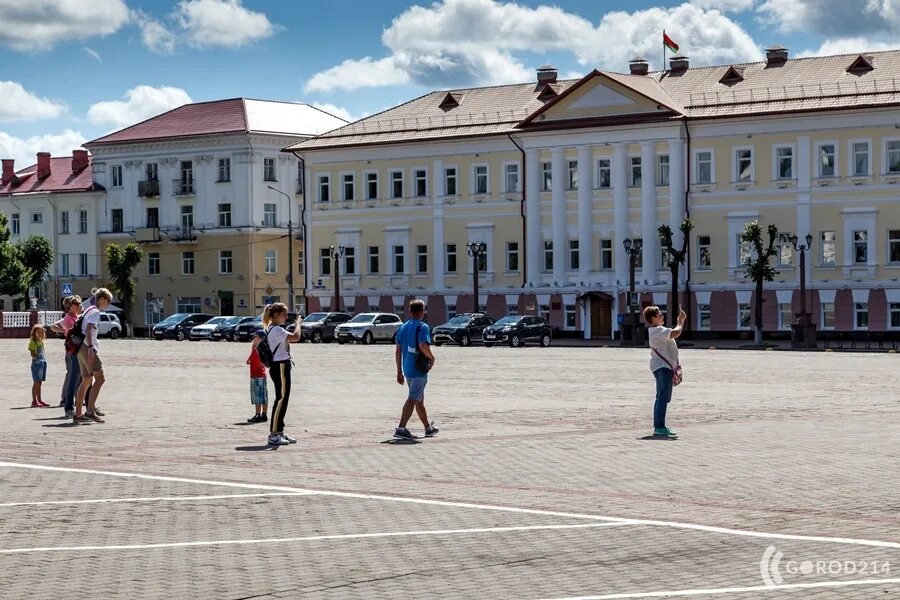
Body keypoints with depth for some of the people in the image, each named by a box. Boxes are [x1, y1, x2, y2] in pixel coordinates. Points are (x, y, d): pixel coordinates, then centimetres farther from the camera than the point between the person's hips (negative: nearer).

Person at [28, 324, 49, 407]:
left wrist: (45, 360, 14)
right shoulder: (33, 342, -6)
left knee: (39, 383, 12)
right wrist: (35, 357, -27)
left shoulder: (41, 342, 16)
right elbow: (32, 353, -11)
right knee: (36, 382, -8)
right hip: (36, 363, -8)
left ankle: (39, 400, 17)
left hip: (43, 362, 8)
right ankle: (34, 401, -6)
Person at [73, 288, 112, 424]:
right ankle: (90, 411, -22)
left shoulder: (88, 311, 22)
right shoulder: (95, 312, -9)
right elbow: (88, 330, -21)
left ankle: (77, 414, 14)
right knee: (100, 378, -15)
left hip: (81, 348, 11)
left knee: (87, 381, 14)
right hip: (88, 348, -11)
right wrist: (90, 347, -29)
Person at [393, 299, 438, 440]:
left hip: (407, 370, 8)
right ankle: (401, 429, -18)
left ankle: (428, 428, 31)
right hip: (419, 369, -8)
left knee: (420, 399, 19)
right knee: (412, 399, -9)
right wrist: (431, 357, -8)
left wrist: (399, 371, 15)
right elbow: (423, 346, -27)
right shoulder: (422, 327, -11)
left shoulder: (403, 327, 13)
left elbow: (398, 351, 12)